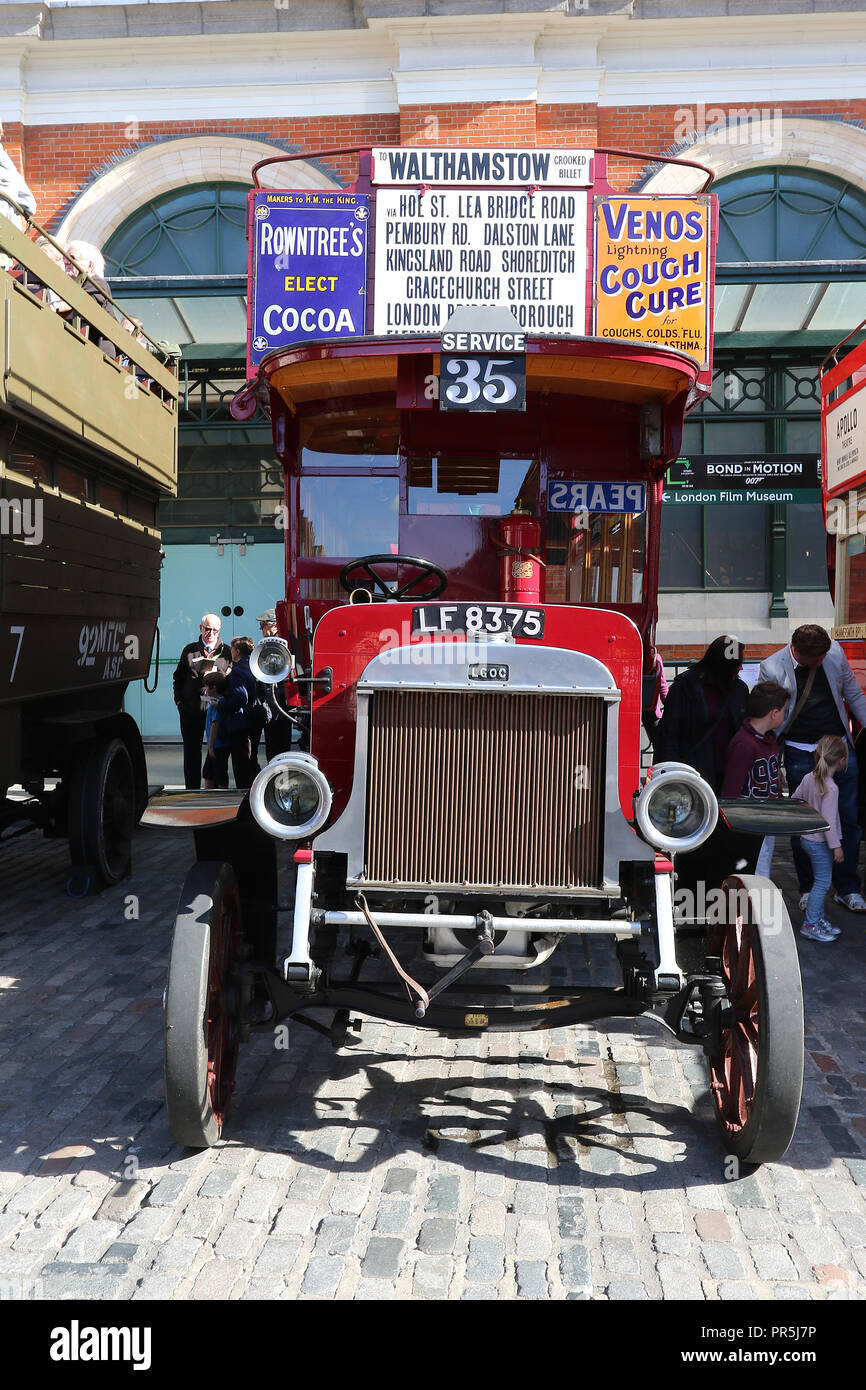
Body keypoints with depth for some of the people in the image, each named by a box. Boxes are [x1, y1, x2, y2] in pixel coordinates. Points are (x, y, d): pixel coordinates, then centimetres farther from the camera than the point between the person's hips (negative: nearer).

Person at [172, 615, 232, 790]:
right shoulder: (190, 650, 11)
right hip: (191, 709, 2)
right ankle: (192, 789, 16)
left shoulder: (226, 652, 5)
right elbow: (178, 676, 16)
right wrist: (178, 698, 6)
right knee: (191, 751, 7)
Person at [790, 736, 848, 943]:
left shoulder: (809, 778, 0)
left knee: (821, 881, 19)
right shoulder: (831, 788, -24)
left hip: (807, 837, 9)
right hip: (820, 842, -9)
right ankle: (810, 925, 4)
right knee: (822, 882, -1)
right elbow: (828, 821, -24)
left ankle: (819, 919, 28)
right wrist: (836, 846, -17)